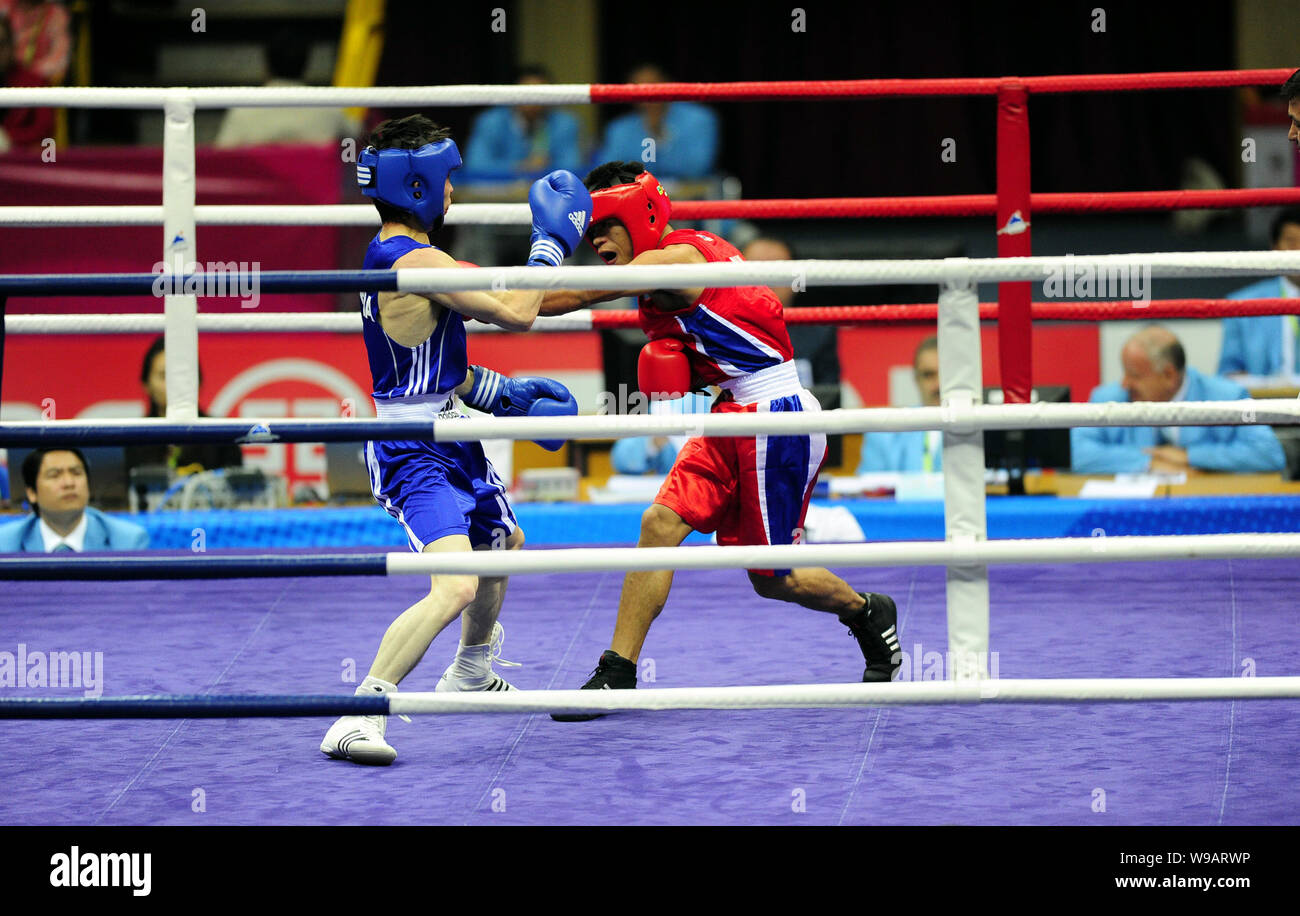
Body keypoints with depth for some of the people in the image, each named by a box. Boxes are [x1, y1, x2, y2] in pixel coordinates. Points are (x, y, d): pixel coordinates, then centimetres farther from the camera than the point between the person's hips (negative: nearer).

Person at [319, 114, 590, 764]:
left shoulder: (390, 254, 9)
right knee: (456, 588, -27)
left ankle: (471, 676, 56)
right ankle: (358, 719, -26)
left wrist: (506, 394, 20)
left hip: (449, 441, 11)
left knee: (502, 540, 34)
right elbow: (514, 313, -24)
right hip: (415, 456, -11)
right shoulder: (416, 260, -24)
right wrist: (553, 240, -11)